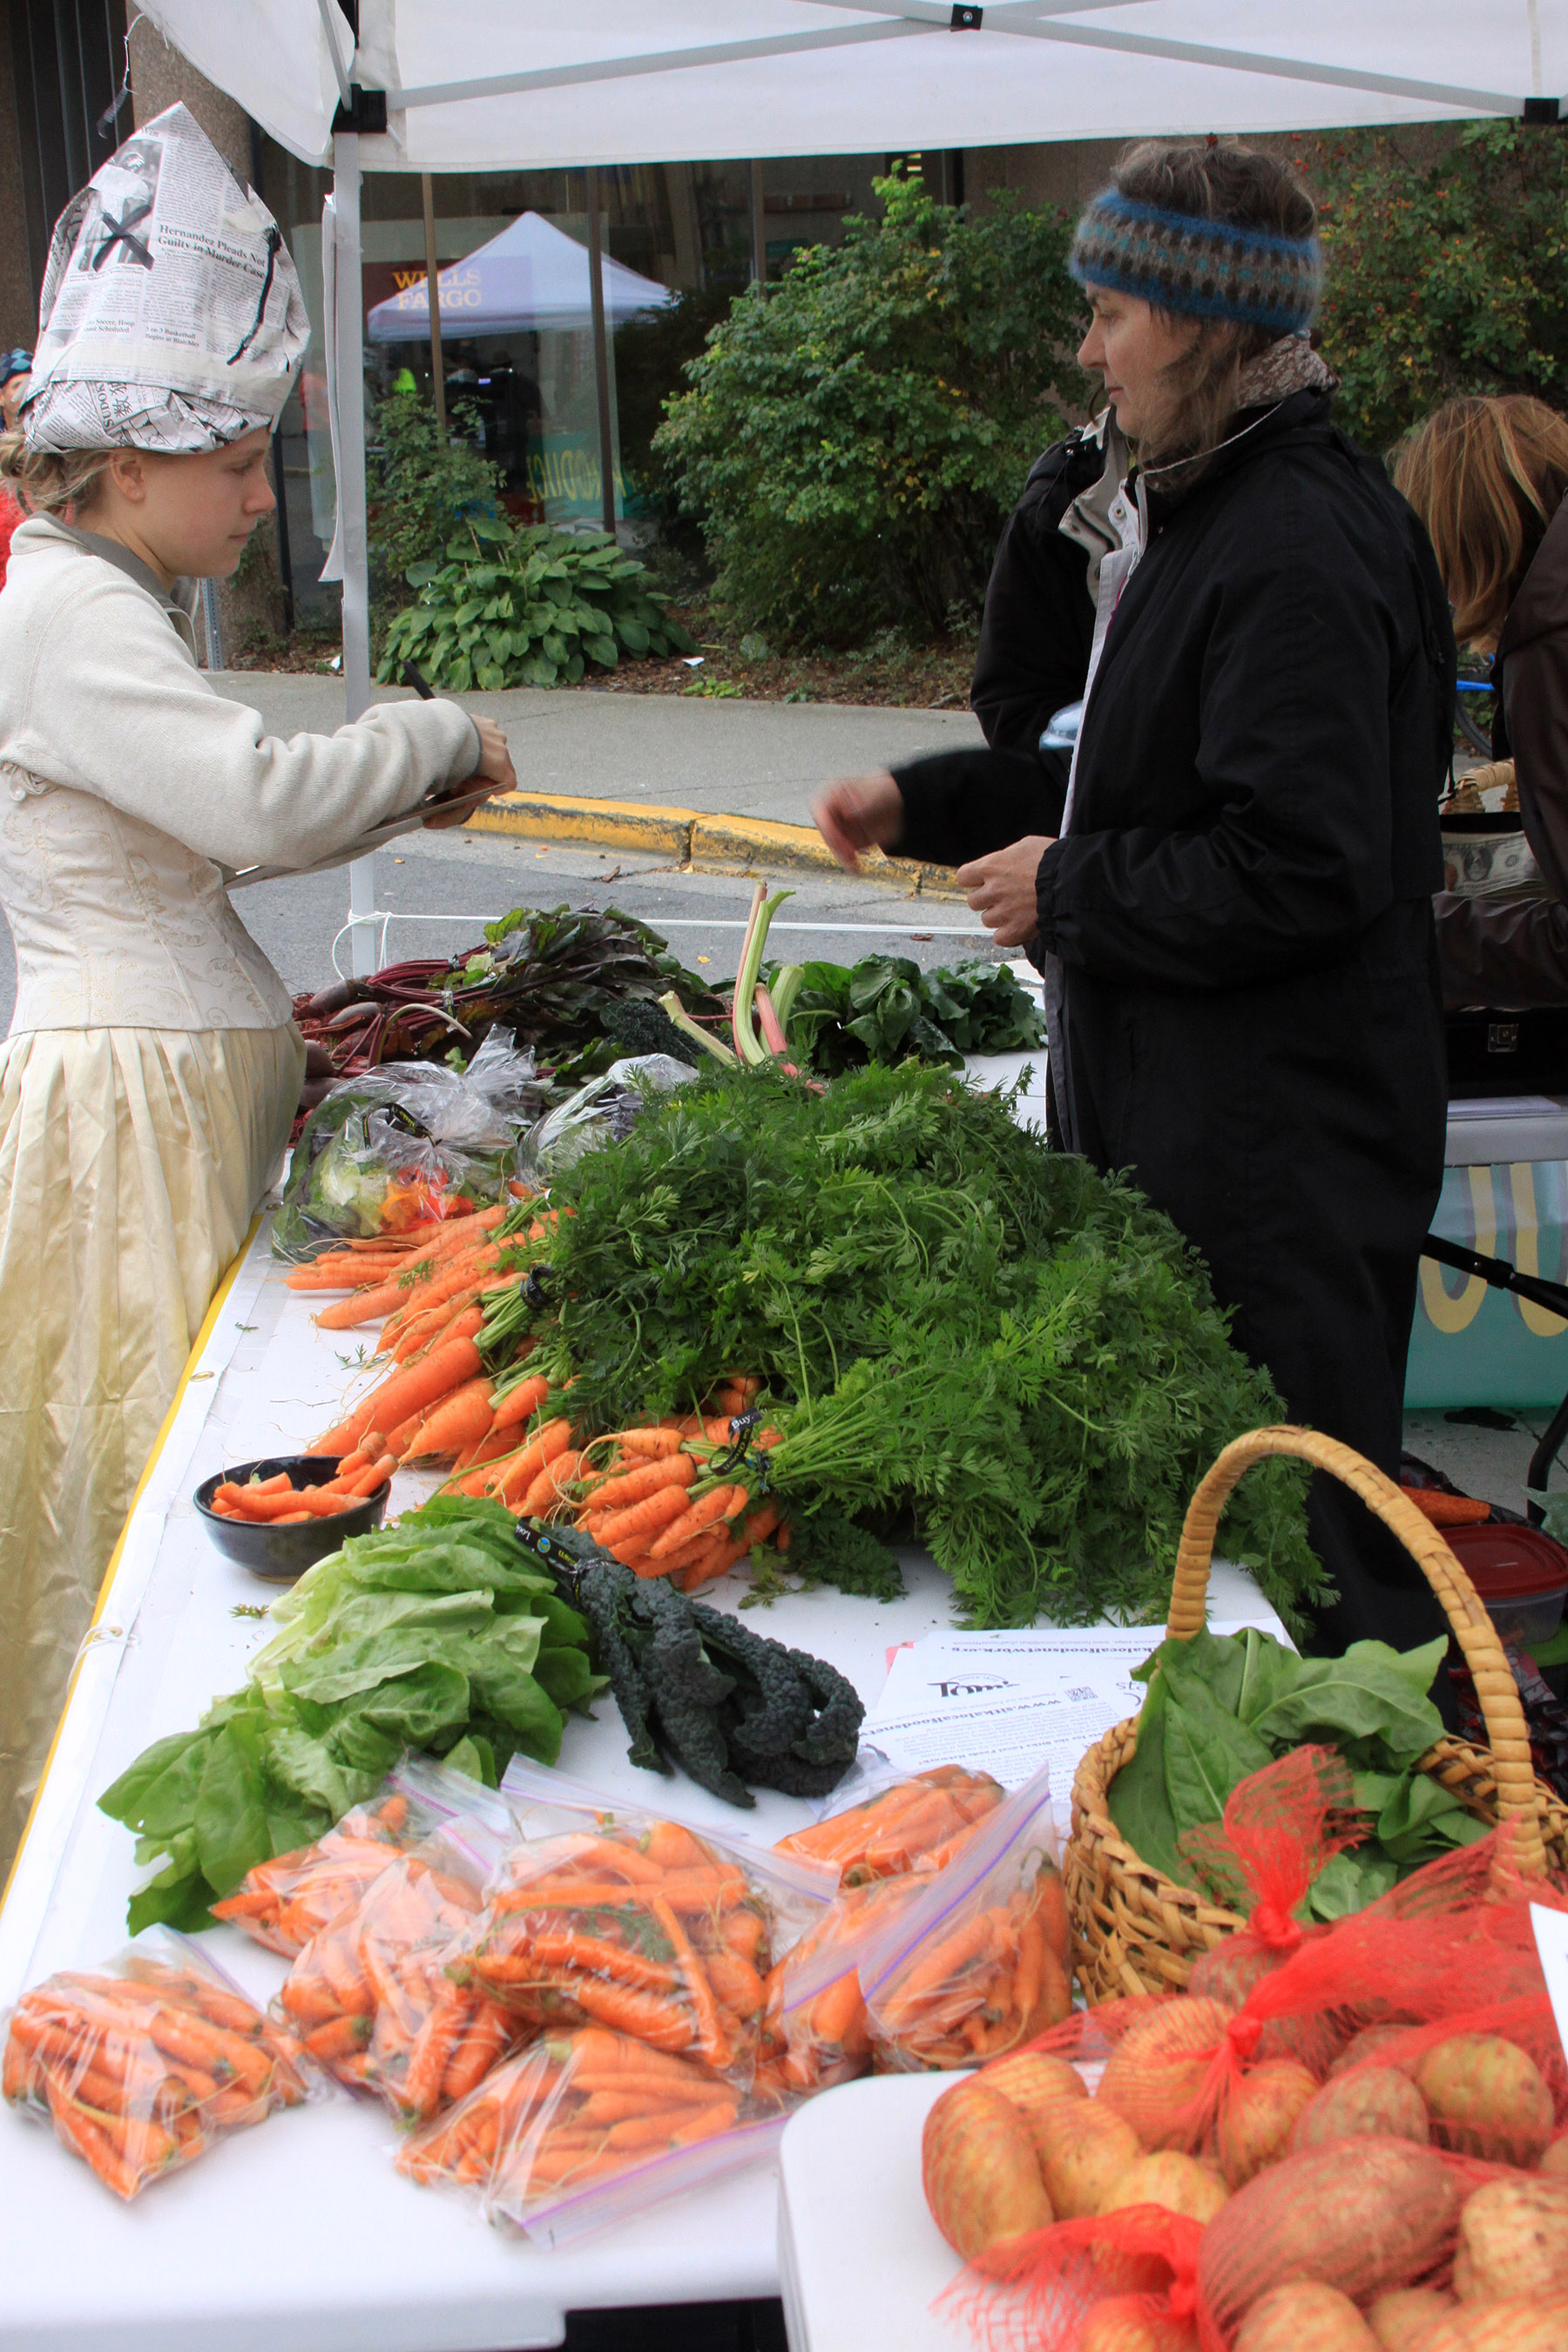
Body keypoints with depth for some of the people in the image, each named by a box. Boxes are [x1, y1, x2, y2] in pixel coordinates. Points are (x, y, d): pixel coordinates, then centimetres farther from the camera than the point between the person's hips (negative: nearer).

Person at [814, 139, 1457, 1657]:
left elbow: (1298, 873, -25)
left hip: (1282, 1146, -11)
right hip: (1186, 1102, 11)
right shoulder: (1202, 509, 14)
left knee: (1298, 1516, 1)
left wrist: (1068, 892, -13)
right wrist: (920, 805, 15)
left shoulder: (1295, 547, -20)